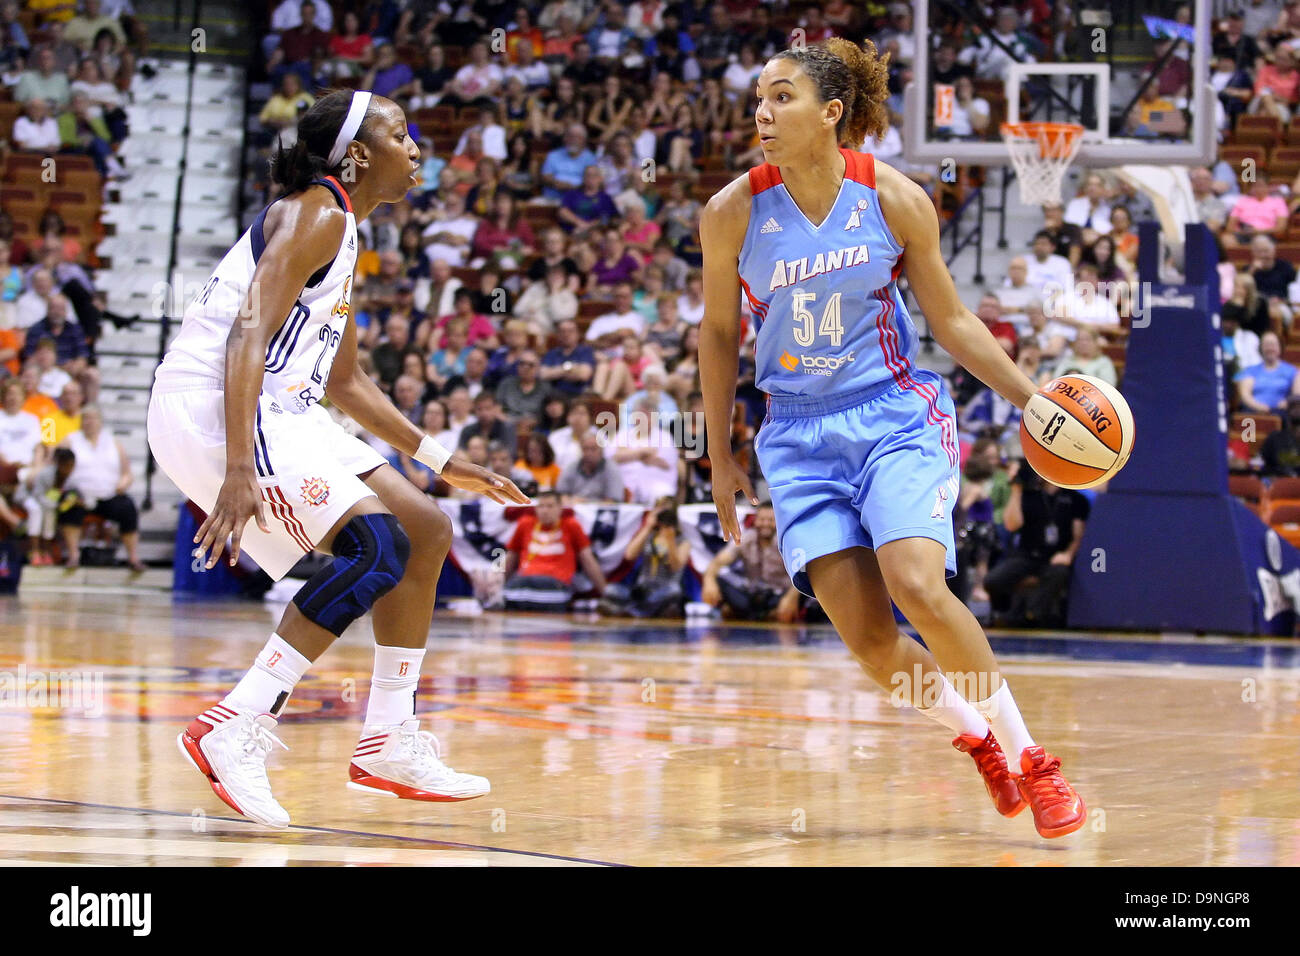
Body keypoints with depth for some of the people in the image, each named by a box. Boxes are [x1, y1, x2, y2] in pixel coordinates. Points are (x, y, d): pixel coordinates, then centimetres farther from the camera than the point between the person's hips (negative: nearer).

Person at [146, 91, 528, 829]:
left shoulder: (343, 231, 21)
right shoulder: (316, 215, -10)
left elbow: (346, 381, 31)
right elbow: (248, 335, -24)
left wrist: (441, 461, 30)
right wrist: (239, 468, -34)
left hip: (280, 413, 11)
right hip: (212, 409, -11)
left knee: (426, 531, 11)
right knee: (379, 545, -22)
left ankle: (390, 746, 16)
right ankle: (236, 730, -22)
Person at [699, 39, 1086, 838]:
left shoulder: (894, 200, -8)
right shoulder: (734, 213, -6)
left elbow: (951, 320, 4)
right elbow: (720, 333, 7)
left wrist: (1033, 395, -4)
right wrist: (721, 456, 10)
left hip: (896, 414, -1)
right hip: (799, 434, 2)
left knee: (917, 586, -24)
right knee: (867, 638, -10)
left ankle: (1027, 756, -6)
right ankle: (975, 737, 18)